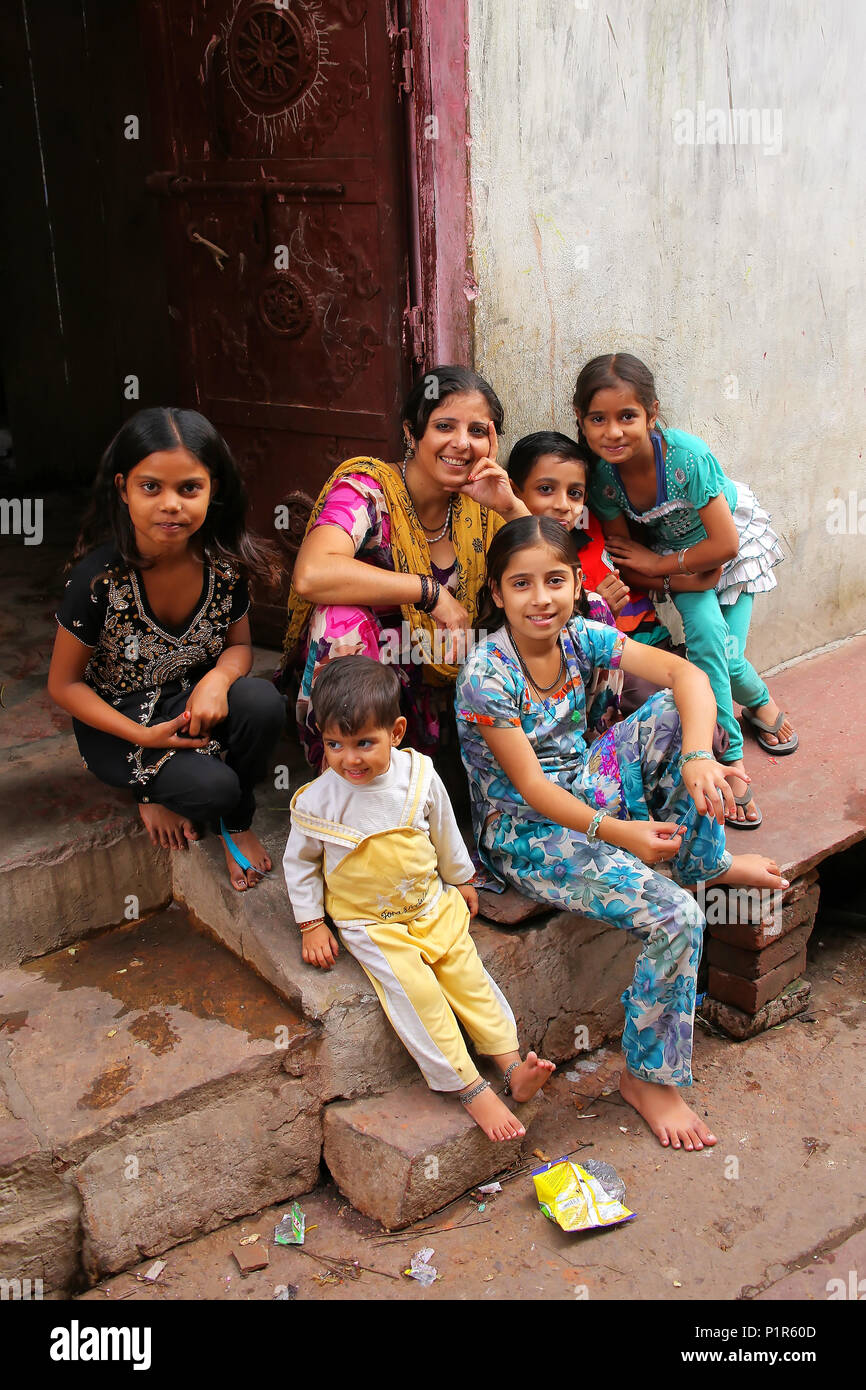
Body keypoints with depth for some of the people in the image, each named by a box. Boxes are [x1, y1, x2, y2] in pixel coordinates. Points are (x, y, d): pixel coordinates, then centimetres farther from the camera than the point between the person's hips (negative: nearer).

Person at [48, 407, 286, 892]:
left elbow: (239, 643, 2)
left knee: (263, 703, -29)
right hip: (118, 721, -4)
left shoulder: (224, 562, -13)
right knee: (212, 785, -30)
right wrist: (144, 735, -23)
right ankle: (158, 792, 9)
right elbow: (64, 684, -12)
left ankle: (236, 822, -1)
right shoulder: (99, 578, -23)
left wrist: (218, 679, -23)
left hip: (193, 701, 4)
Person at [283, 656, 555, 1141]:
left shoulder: (420, 776, -10)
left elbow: (445, 833, 8)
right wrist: (311, 925, 1)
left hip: (432, 903, 3)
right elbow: (300, 863, 1)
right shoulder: (316, 801, -15)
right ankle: (470, 1088, -13)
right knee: (415, 990, -19)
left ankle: (513, 1064, -2)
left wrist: (461, 880, 19)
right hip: (369, 922, -3)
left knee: (466, 971, -11)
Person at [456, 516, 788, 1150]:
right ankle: (648, 1077, -1)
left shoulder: (581, 637, -6)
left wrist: (698, 756, -33)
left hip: (586, 787, 6)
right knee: (675, 917, -21)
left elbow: (689, 674, -15)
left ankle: (704, 860, 5)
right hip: (527, 831, -6)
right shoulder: (487, 674, -22)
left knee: (678, 711, -12)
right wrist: (617, 831, -30)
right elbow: (531, 787, -22)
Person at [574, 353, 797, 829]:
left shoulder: (687, 455, -35)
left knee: (725, 657, -11)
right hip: (676, 553, 2)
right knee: (705, 631, -24)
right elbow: (623, 558, -11)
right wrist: (681, 579, -24)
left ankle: (760, 701, 28)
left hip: (732, 537, -2)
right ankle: (730, 758, -8)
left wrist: (658, 566, -23)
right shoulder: (602, 476, -23)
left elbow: (724, 544, -29)